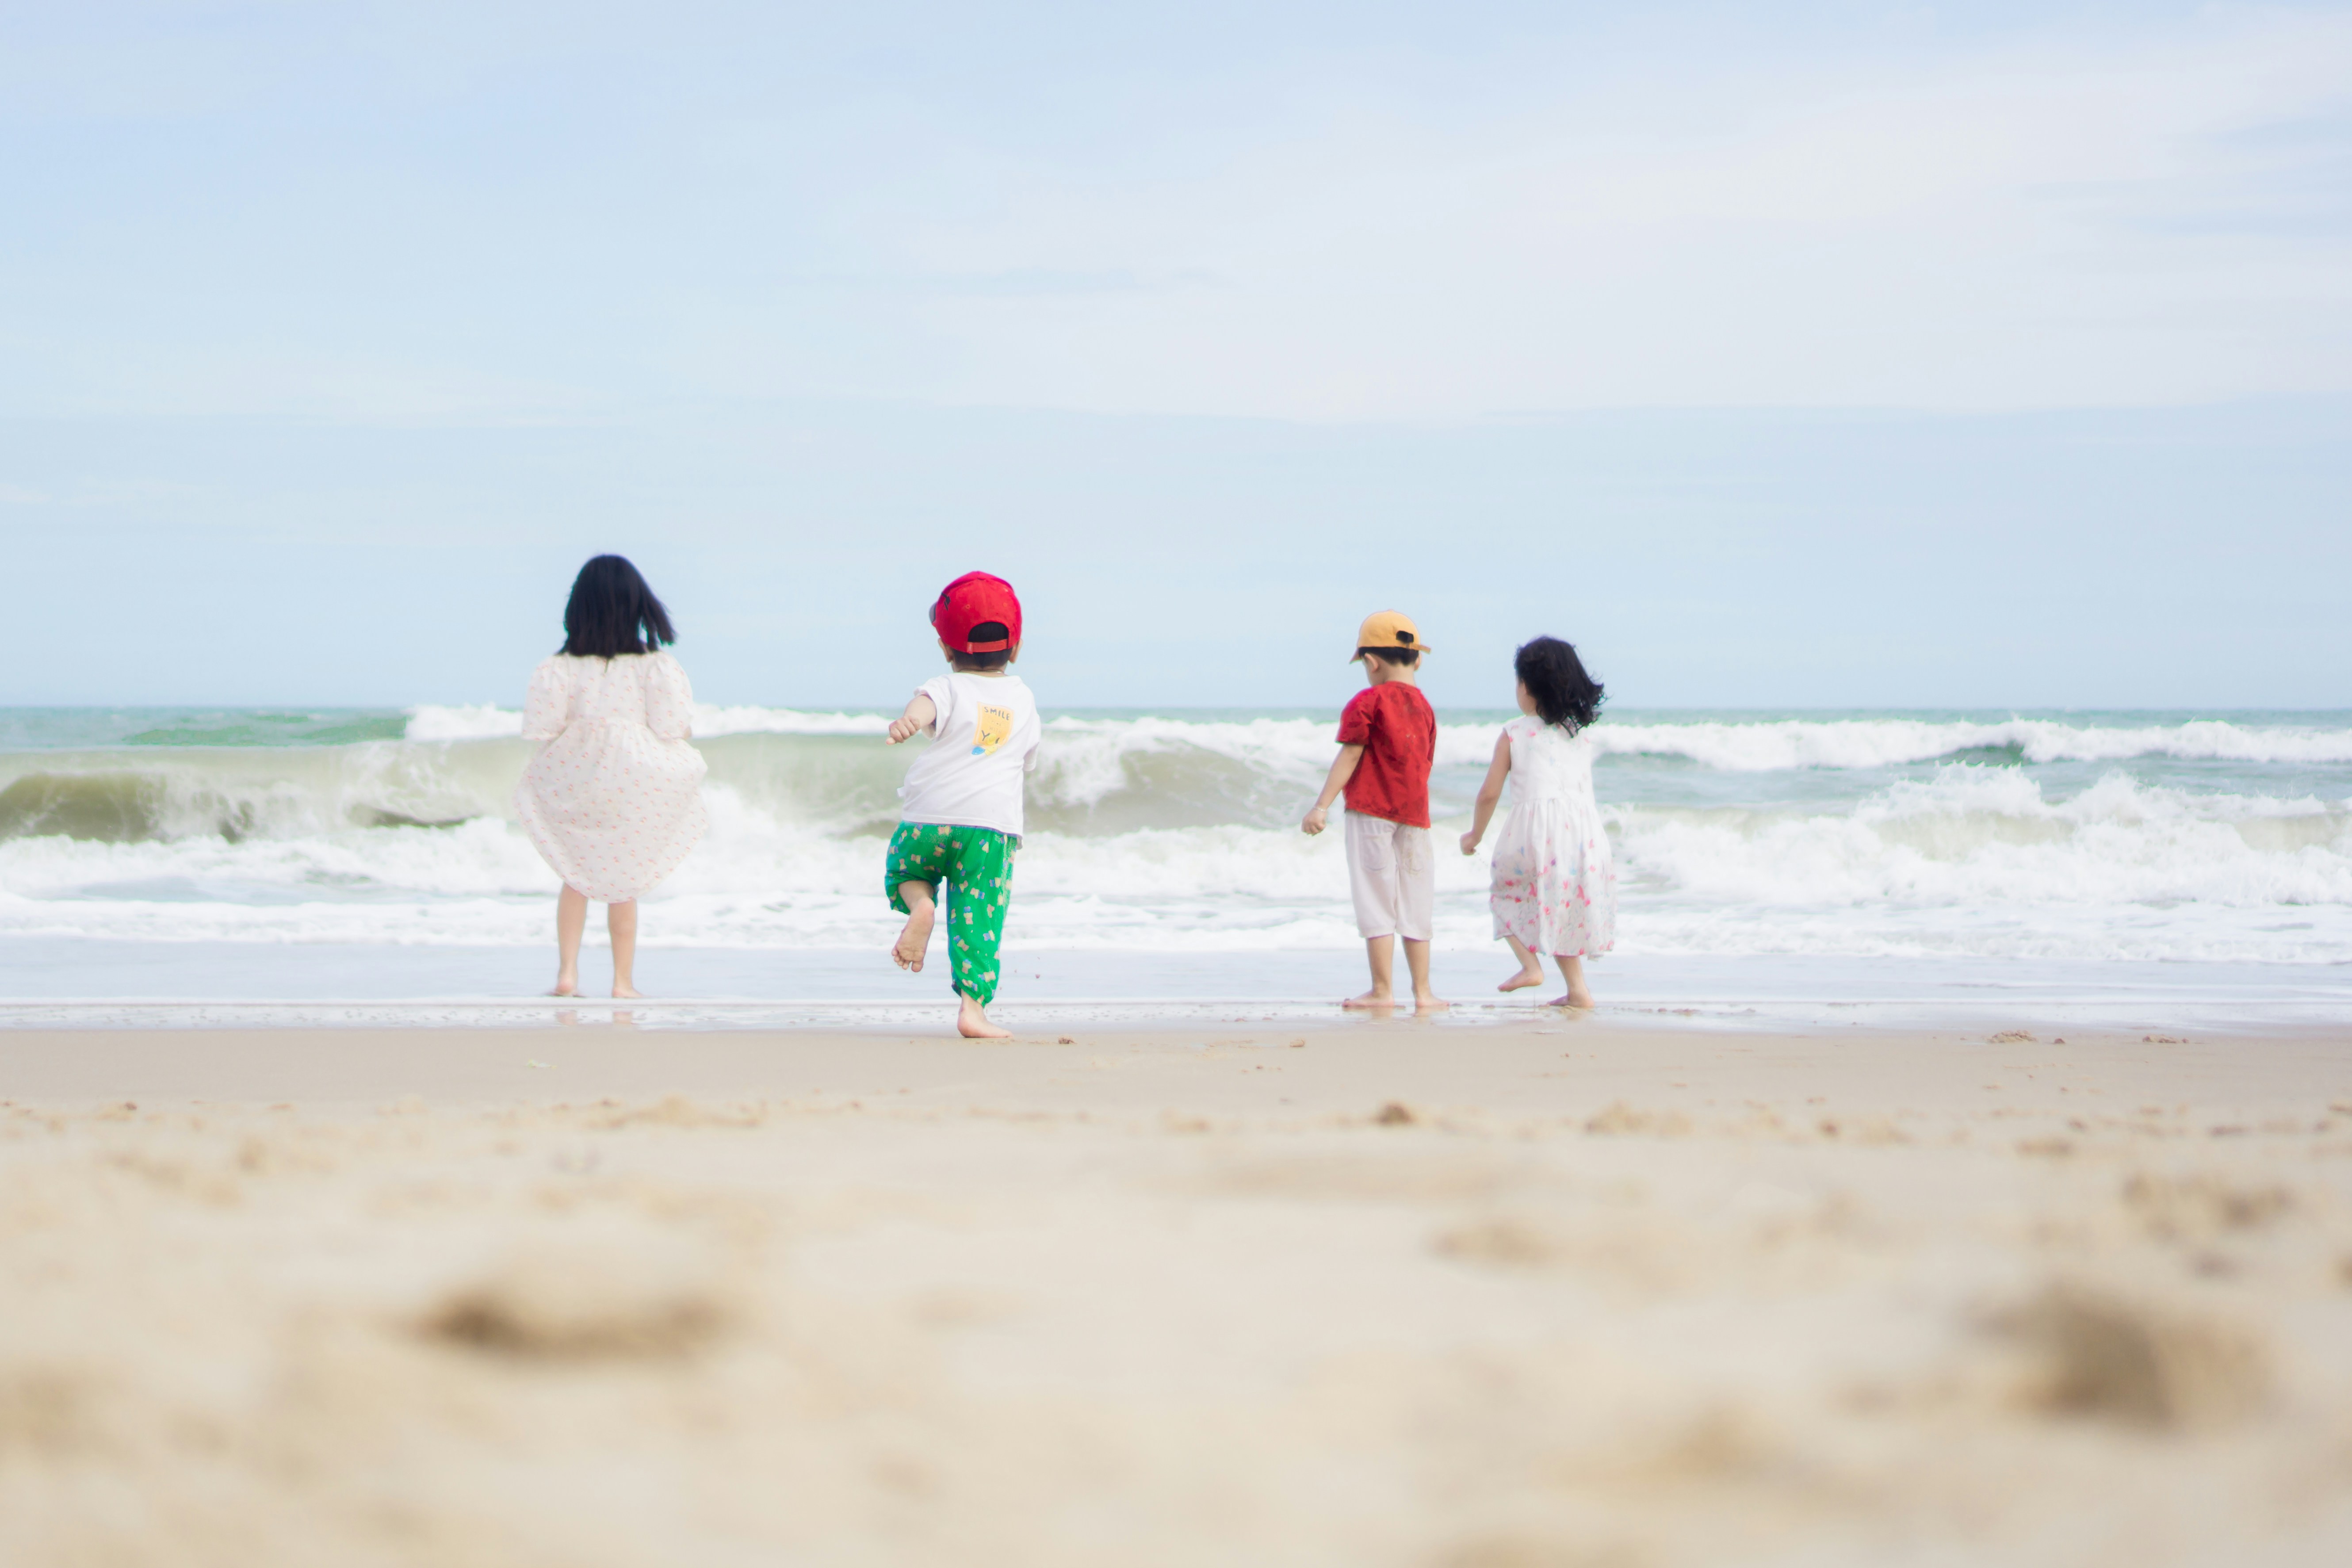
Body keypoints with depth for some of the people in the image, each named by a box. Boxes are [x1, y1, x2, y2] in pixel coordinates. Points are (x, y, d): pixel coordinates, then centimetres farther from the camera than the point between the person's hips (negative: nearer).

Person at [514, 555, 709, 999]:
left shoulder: (559, 669, -10)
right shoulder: (655, 667, -12)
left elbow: (539, 730, -9)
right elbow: (676, 729, -11)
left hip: (574, 783, 1)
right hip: (634, 787, -1)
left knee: (577, 876, 18)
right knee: (623, 884, 14)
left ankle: (567, 972, 9)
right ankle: (623, 980, 15)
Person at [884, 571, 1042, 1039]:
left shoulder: (949, 689, 3)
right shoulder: (1023, 701, 16)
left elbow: (927, 703, -24)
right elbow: (1028, 761, 31)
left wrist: (910, 720, -45)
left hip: (929, 819, -1)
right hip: (993, 825, 2)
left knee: (902, 872, 26)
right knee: (979, 921, 1)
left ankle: (920, 903, -6)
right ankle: (972, 1008, -10)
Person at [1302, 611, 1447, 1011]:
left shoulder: (1368, 701, -7)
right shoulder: (1424, 707, 11)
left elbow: (1350, 756, -11)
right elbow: (1425, 764, 13)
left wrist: (1322, 806, -12)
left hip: (1372, 811, -5)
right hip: (1414, 814, 5)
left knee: (1376, 902, -2)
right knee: (1414, 904, 8)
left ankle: (1383, 990, -4)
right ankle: (1422, 991, 8)